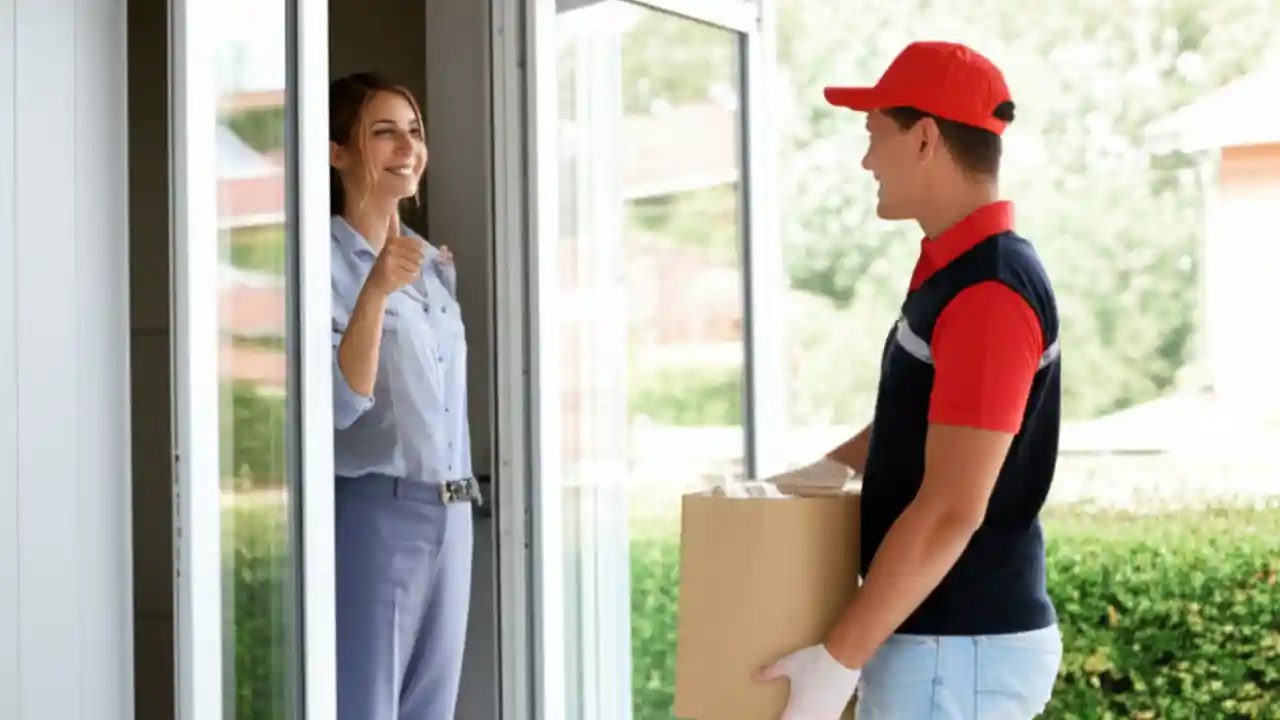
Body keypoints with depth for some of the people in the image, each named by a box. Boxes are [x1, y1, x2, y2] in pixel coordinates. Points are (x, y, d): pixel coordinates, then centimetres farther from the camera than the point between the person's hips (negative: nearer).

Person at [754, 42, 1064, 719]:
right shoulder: (955, 271, 11)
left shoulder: (990, 292, -21)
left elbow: (951, 512, -25)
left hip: (960, 649, -10)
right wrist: (830, 469, 13)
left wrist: (838, 657, -22)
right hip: (937, 640, 10)